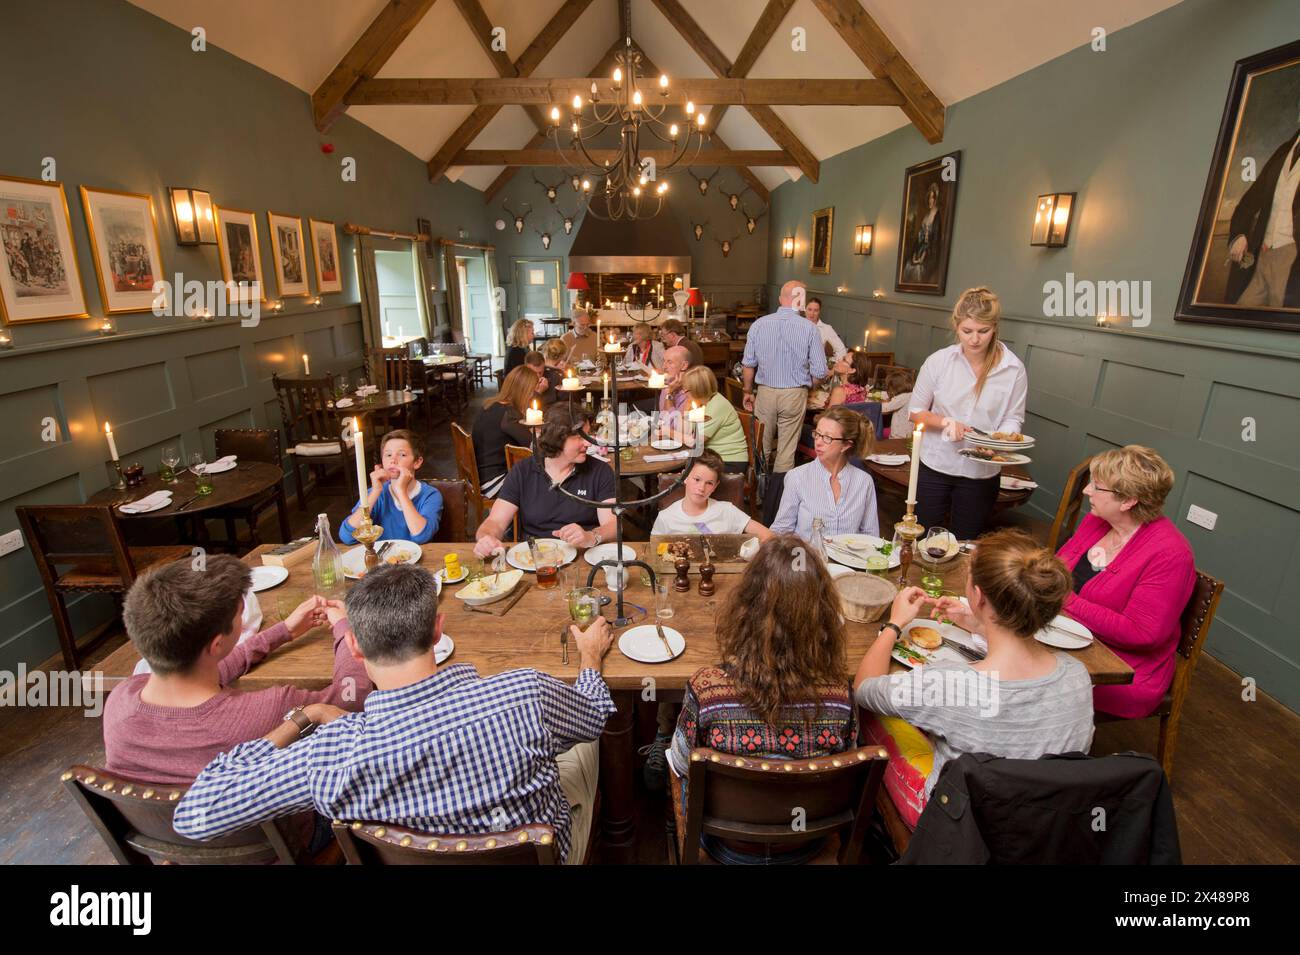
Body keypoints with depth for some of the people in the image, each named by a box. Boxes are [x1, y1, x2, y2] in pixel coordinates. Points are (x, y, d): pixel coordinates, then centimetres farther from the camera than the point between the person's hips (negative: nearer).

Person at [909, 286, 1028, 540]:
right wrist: (946, 422, -18)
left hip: (981, 473, 0)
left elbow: (1013, 419, -3)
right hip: (935, 465, 0)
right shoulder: (938, 361, -8)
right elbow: (916, 411, 0)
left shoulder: (1013, 369, -9)